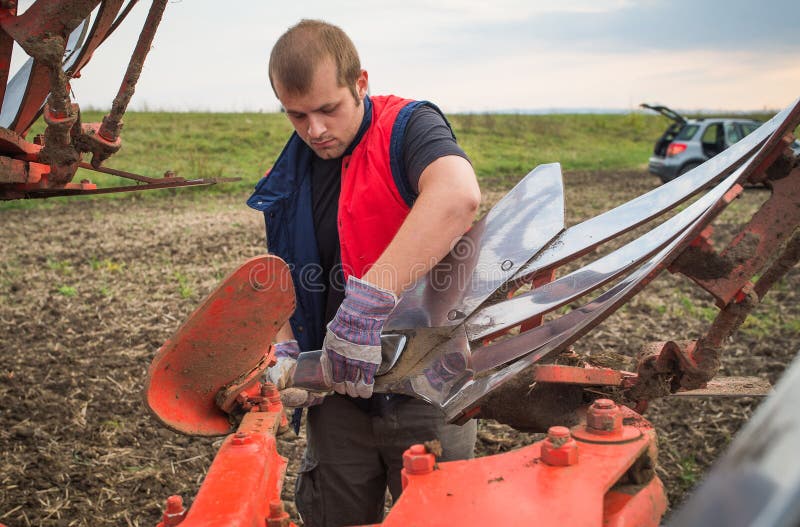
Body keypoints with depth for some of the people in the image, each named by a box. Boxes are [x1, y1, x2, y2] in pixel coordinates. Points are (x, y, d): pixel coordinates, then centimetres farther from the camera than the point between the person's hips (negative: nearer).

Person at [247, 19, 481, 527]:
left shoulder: (408, 127, -14)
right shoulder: (291, 177, 5)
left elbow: (458, 194, -36)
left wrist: (367, 304, -42)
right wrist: (285, 351, -6)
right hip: (340, 393, 5)